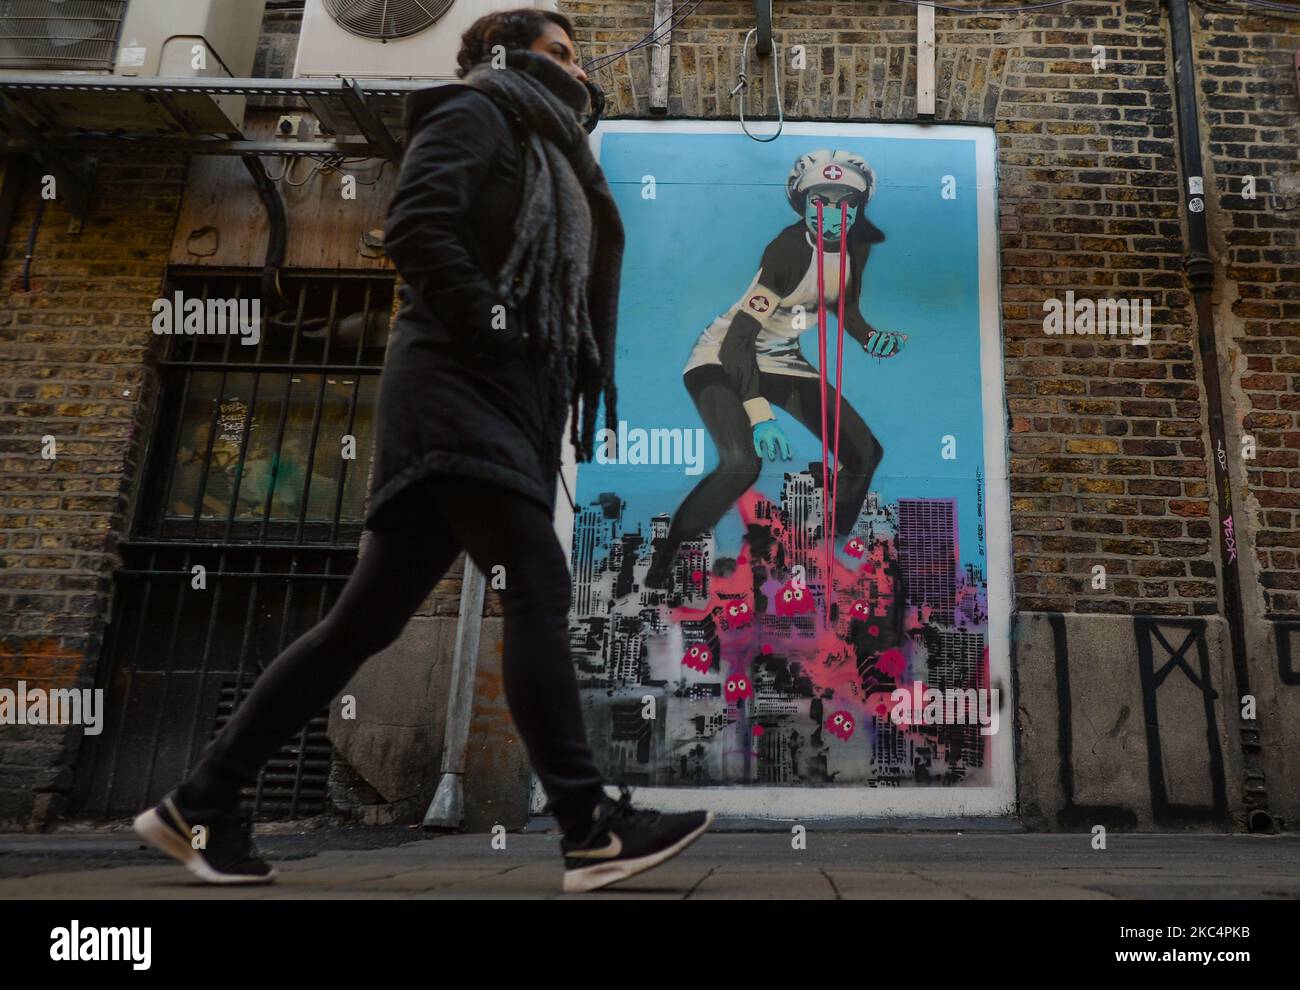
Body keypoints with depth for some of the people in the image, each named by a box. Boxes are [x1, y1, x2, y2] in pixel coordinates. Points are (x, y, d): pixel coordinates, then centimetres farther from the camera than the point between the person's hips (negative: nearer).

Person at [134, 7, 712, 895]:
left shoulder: (551, 155, 31)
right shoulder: (477, 113, 6)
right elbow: (417, 227, -11)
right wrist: (497, 337, -14)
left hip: (508, 401, 8)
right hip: (459, 387, -8)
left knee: (370, 617, 5)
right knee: (539, 587, -16)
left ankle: (203, 804, 13)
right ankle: (592, 828, -13)